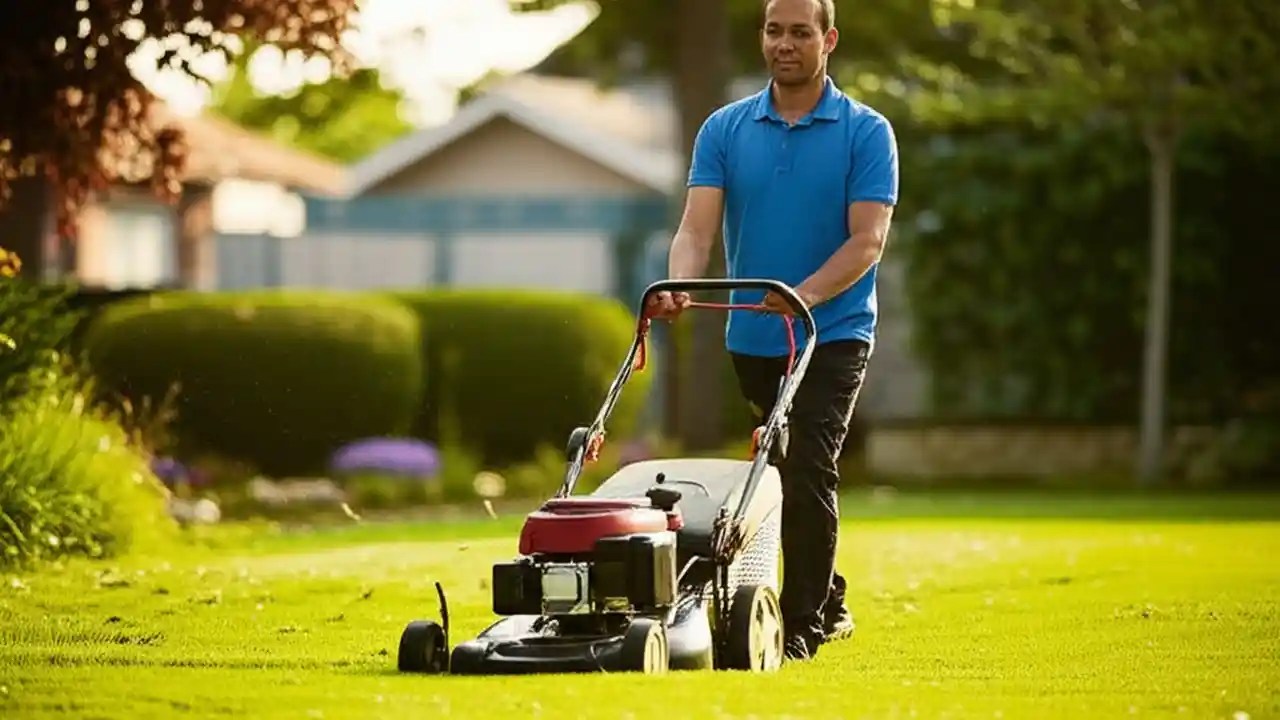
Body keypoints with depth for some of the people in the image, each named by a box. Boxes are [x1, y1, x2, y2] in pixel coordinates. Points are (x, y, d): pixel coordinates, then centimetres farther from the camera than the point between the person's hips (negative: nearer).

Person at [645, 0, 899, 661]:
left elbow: (868, 239, -14)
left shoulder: (866, 133, -5)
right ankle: (827, 602, 30)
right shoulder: (724, 130, 4)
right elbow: (698, 226, -7)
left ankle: (801, 626, -13)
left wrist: (806, 294, -29)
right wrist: (679, 286, -27)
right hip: (751, 338, 4)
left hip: (834, 333, -4)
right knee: (788, 476, 14)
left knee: (807, 474, -16)